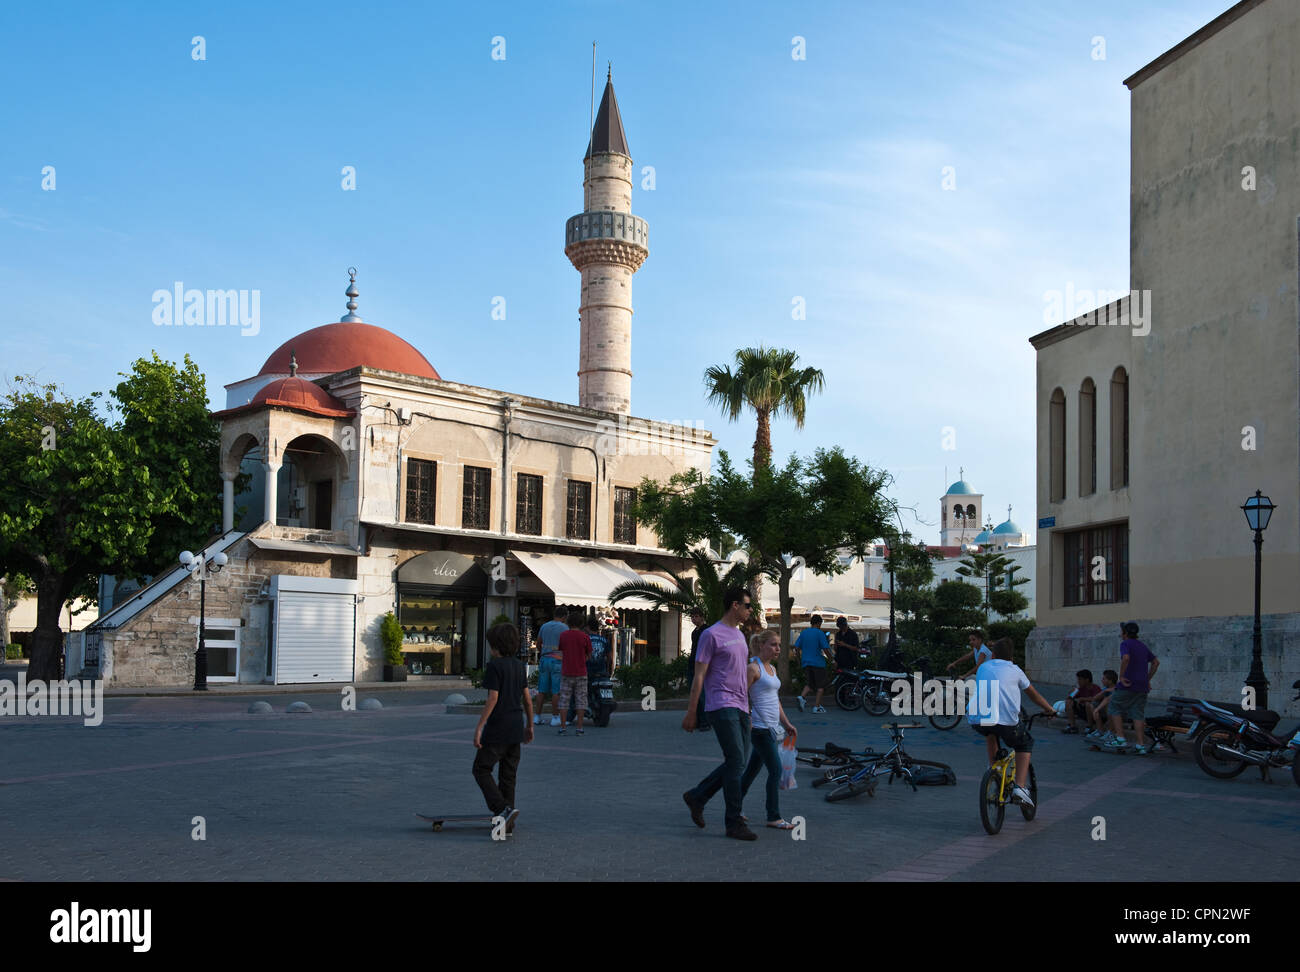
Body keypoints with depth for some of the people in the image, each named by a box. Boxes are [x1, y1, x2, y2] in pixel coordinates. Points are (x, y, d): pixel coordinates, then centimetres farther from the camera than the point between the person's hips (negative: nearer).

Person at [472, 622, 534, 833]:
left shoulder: (494, 665, -12)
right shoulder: (519, 666, 10)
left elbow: (493, 698, -18)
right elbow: (527, 699, 13)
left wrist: (479, 726, -17)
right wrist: (529, 726, 22)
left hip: (497, 728, -7)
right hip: (516, 728, 7)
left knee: (482, 769, 2)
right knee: (508, 774, 12)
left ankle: (504, 809, -14)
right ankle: (507, 823, 14)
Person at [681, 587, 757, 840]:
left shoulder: (739, 636, 19)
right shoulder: (712, 635, -7)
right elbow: (699, 675, -7)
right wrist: (691, 713, -8)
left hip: (740, 708, 9)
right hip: (722, 707, -9)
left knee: (739, 763, 10)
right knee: (736, 762, -10)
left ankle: (697, 796, 25)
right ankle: (734, 823, -2)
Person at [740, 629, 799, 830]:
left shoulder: (771, 668, 16)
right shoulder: (753, 668, -11)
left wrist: (786, 723, 22)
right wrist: (746, 721, -19)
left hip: (772, 728, 9)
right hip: (760, 728, -9)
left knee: (753, 769, 13)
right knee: (776, 770, -8)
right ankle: (774, 817, -1)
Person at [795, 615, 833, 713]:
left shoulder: (803, 632, 6)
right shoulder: (820, 633, -10)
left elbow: (797, 646, 8)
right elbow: (825, 648, -14)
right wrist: (830, 657, 3)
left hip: (806, 663, 5)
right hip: (818, 663, -5)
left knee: (809, 683, 13)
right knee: (821, 686, 7)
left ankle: (801, 697, -12)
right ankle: (816, 706, 5)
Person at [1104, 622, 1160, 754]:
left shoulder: (1125, 644, -7)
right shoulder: (1143, 646, 18)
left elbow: (1126, 658, -26)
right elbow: (1156, 662, 18)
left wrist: (1121, 676, -18)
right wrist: (1148, 679, 18)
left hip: (1128, 685, -7)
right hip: (1142, 687, 7)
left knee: (1115, 708, 7)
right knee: (1138, 715, 6)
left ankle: (1120, 739, 0)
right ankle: (1140, 745, 2)